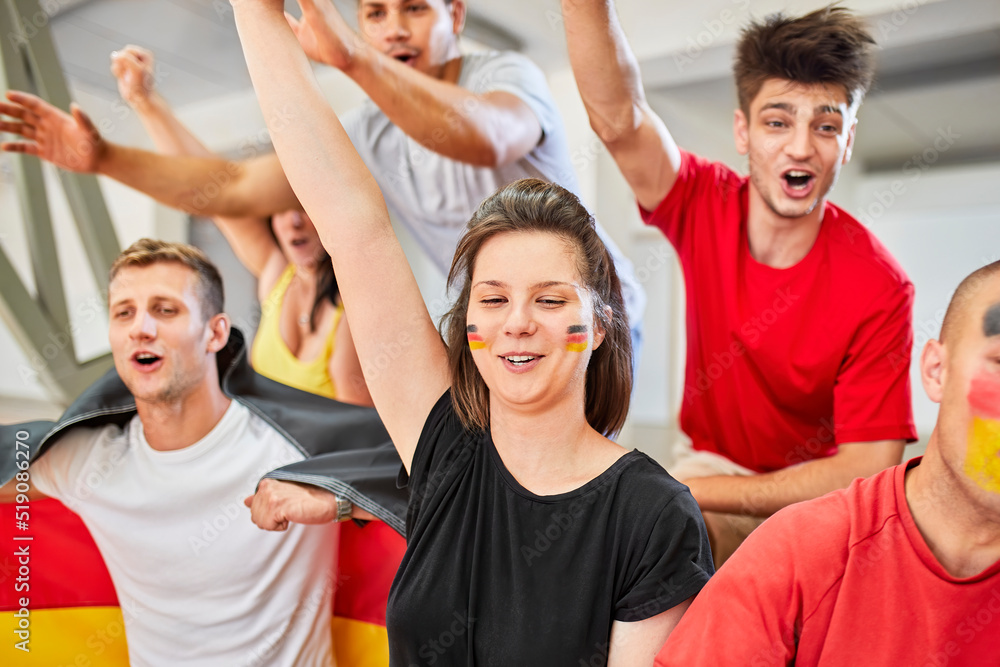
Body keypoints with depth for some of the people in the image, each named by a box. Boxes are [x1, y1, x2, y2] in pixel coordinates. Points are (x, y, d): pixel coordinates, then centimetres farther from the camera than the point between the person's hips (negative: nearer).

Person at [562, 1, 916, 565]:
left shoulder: (879, 286, -20)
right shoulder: (705, 206, -13)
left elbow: (869, 469, -20)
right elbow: (616, 117, -30)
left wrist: (687, 491, -24)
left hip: (822, 487, -2)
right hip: (712, 458, 2)